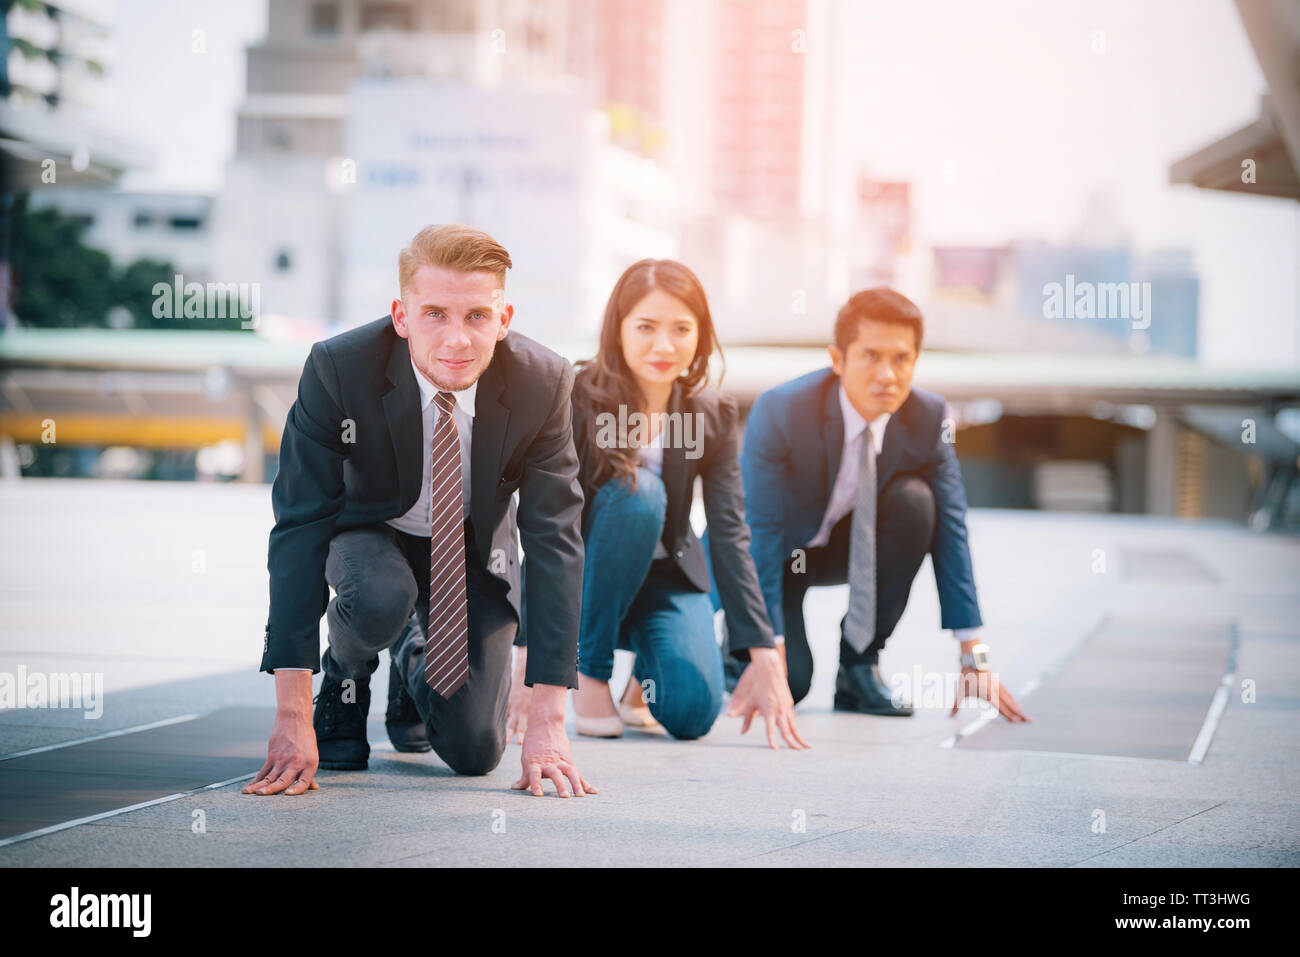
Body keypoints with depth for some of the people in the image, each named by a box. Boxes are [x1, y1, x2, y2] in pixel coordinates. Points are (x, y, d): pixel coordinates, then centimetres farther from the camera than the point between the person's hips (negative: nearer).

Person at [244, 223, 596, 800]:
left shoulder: (542, 384, -26)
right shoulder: (337, 369, -30)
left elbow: (554, 540, -24)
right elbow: (300, 526, -29)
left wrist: (547, 720, -30)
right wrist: (292, 714, -35)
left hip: (476, 546, 2)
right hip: (369, 531, -2)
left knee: (475, 753, -7)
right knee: (380, 597, -37)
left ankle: (415, 663, 28)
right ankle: (346, 677, 0)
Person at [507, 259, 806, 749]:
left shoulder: (713, 414, -8)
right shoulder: (574, 399, -19)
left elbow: (731, 536, -12)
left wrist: (764, 658, -21)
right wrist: (533, 649, -31)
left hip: (665, 577, 2)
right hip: (586, 580, -2)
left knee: (692, 711, -24)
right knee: (636, 491, -32)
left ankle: (645, 674, 16)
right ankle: (589, 669, -16)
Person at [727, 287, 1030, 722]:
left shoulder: (929, 418, -19)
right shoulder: (779, 412, -30)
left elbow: (950, 528, -17)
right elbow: (759, 534, -30)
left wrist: (974, 658, -21)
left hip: (848, 546, 4)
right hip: (777, 553, -4)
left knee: (914, 502, -26)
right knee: (789, 681, -26)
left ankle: (860, 664, -11)